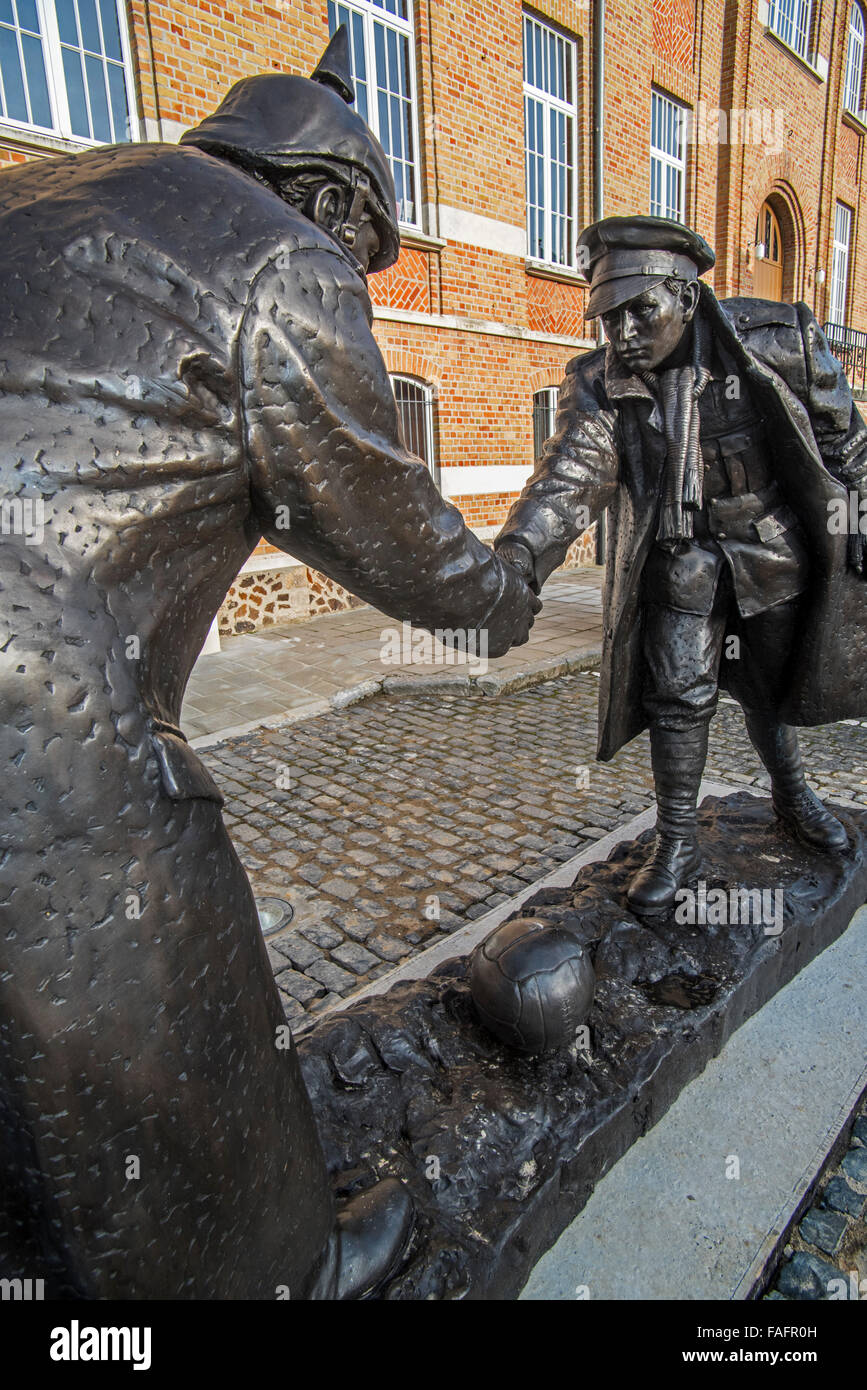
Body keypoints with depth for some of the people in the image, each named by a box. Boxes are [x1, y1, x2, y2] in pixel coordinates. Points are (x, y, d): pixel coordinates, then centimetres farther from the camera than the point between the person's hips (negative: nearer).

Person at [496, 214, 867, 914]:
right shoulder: (599, 383, -16)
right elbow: (571, 475, -31)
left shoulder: (781, 341, -15)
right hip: (681, 561, -1)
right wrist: (516, 556, -49)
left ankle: (791, 791, 43)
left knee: (773, 683, 16)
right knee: (678, 693, -5)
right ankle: (677, 842, 12)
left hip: (776, 552, 1)